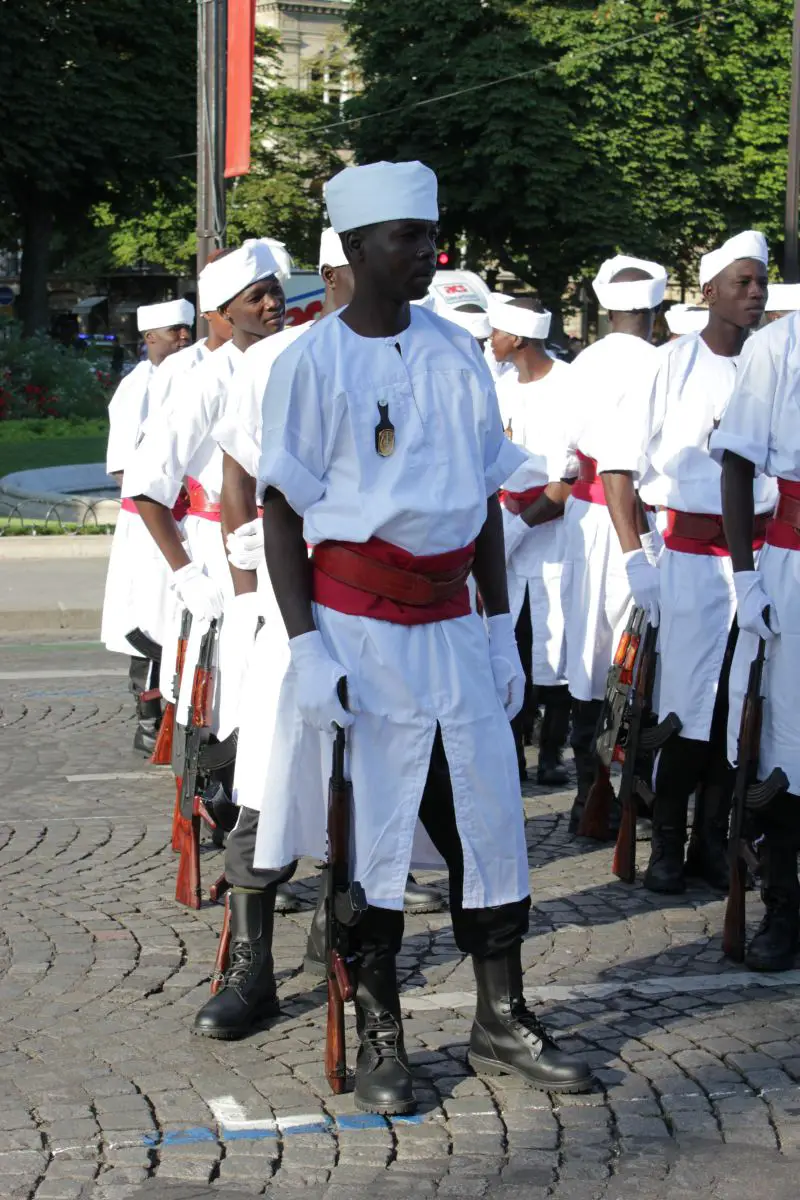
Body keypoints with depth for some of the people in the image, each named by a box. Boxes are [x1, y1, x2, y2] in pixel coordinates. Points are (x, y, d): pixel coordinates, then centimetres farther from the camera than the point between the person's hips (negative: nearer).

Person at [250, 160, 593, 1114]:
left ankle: (501, 1020, 20)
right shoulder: (312, 361, -6)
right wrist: (306, 646, -13)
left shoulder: (458, 354, 8)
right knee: (368, 825, 2)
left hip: (450, 625, 5)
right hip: (358, 629, -4)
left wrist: (500, 625, 12)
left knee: (488, 812, 7)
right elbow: (282, 511, -6)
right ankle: (378, 1038, 14)